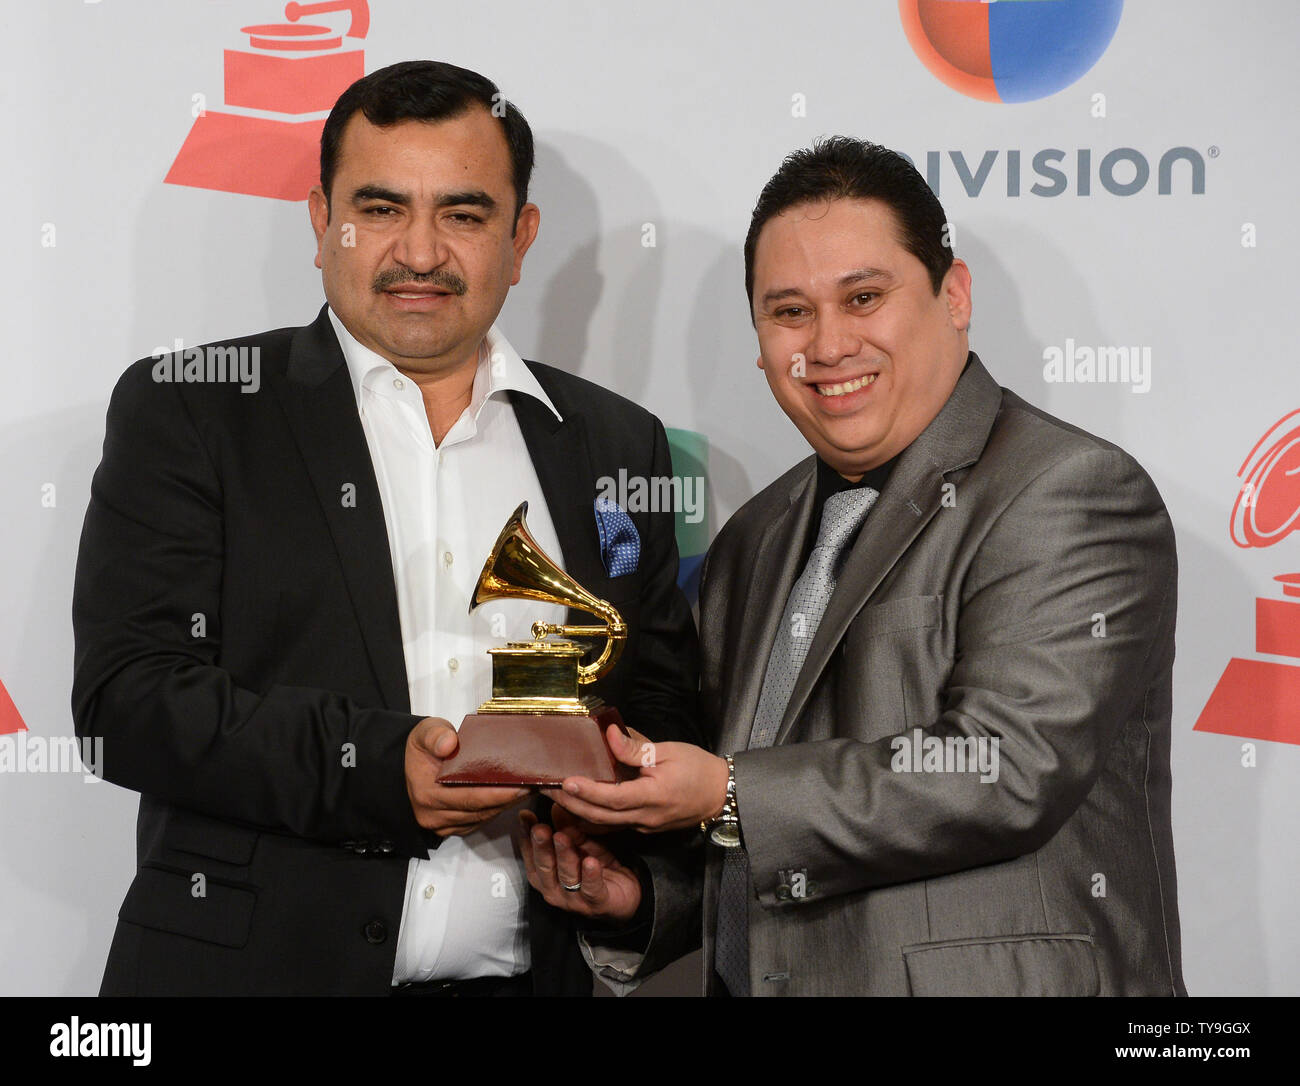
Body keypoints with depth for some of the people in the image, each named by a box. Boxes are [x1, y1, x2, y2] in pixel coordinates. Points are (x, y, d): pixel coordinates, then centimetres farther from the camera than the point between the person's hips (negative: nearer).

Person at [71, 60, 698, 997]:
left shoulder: (617, 446, 8)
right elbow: (126, 695, -10)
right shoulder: (187, 411, -2)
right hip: (258, 963, -3)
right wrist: (376, 770, -22)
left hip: (535, 970, 3)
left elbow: (663, 707, 12)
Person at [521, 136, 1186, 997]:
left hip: (991, 981, -6)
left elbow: (1011, 771, -22)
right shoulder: (755, 542, 11)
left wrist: (728, 797, -19)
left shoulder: (1076, 498, -12)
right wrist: (639, 894, -2)